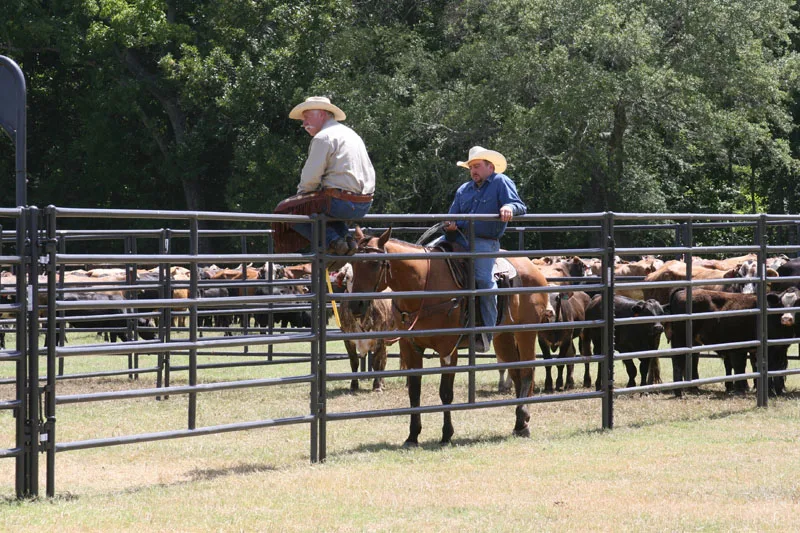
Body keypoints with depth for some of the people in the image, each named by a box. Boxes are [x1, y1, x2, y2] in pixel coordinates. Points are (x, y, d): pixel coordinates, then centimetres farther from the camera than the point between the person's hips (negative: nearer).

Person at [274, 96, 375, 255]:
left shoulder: (323, 137, -8)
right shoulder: (352, 134, 21)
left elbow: (311, 178, -13)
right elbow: (370, 173, 23)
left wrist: (301, 193, 8)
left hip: (342, 203, -9)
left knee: (286, 209, 2)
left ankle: (331, 240, -10)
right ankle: (345, 238, 11)